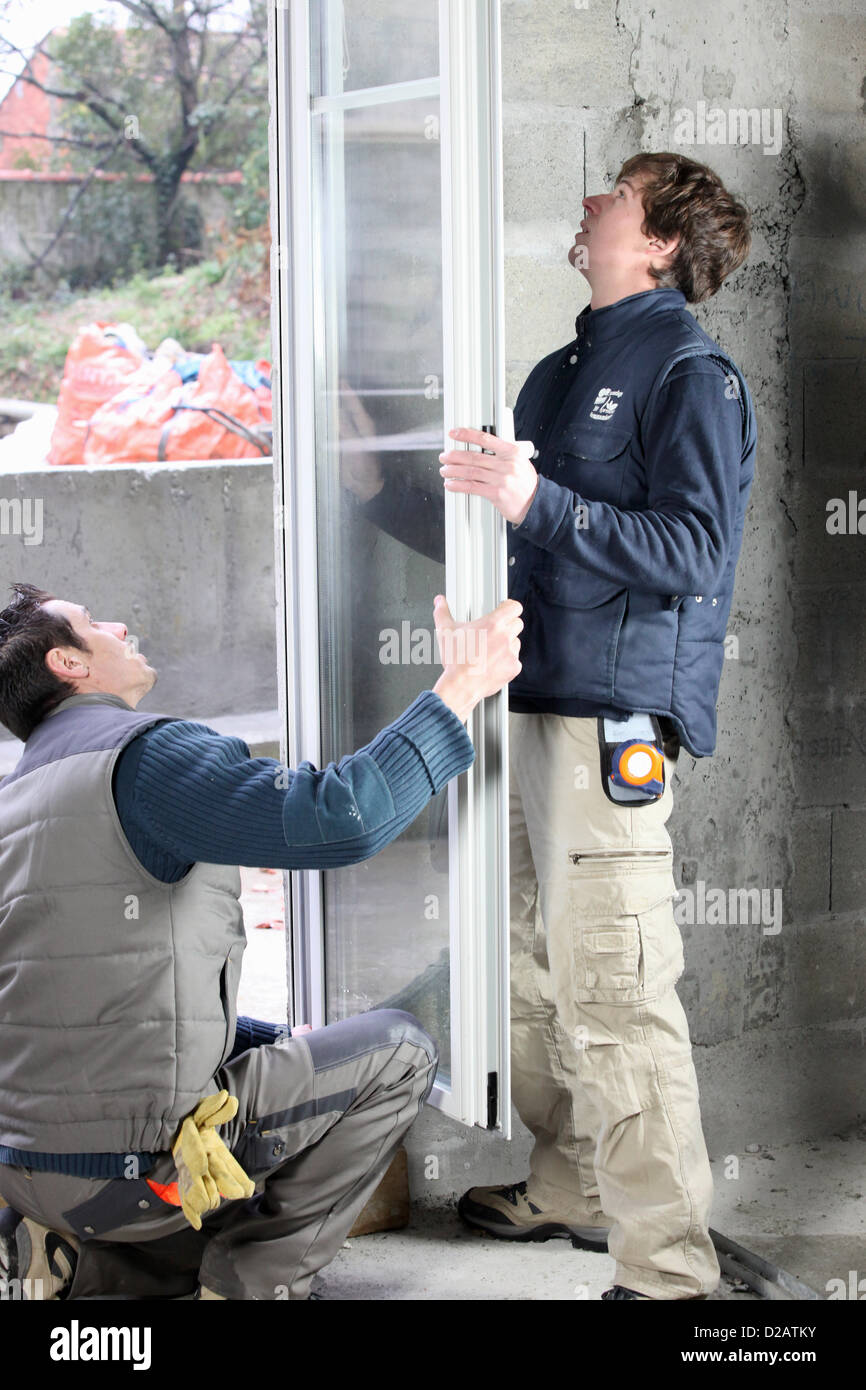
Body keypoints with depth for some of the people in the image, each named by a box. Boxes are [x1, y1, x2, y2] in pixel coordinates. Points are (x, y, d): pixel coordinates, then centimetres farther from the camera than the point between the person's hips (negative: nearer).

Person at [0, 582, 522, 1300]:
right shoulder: (148, 754, -13)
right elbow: (336, 818, -27)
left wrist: (275, 1042, 23)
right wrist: (459, 690, -16)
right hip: (125, 1165, -9)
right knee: (399, 1049, 6)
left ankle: (73, 1256, 10)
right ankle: (254, 1278, 1)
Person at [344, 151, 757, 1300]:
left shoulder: (691, 372, -4)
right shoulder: (562, 373, 22)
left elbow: (691, 553, -16)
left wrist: (542, 504, -26)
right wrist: (379, 488, 21)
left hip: (613, 720, -9)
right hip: (525, 709, 9)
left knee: (613, 994, -11)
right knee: (527, 976, 14)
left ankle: (668, 1267, -7)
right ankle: (575, 1191, 29)